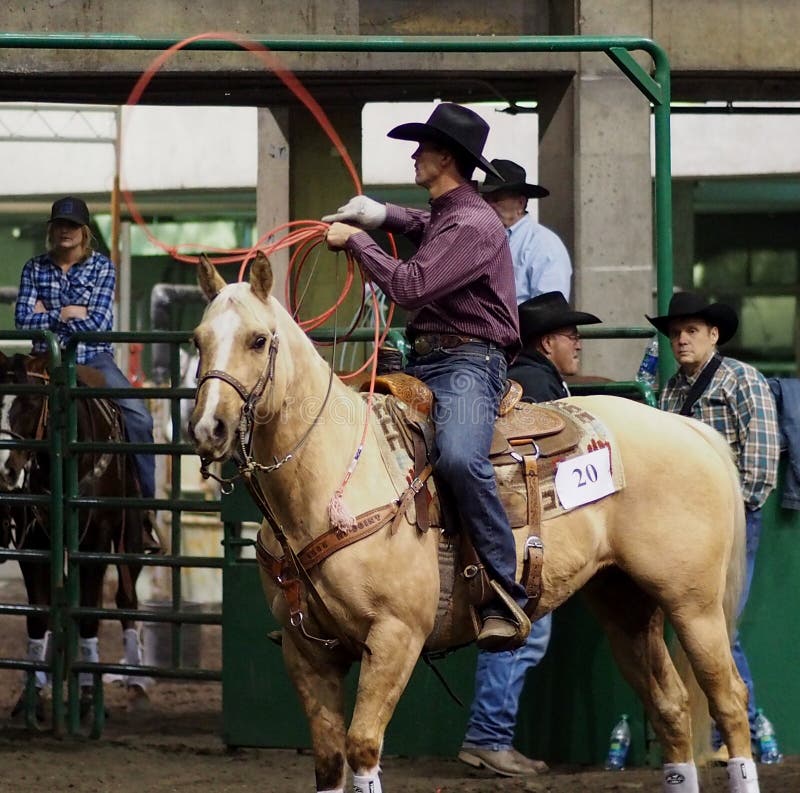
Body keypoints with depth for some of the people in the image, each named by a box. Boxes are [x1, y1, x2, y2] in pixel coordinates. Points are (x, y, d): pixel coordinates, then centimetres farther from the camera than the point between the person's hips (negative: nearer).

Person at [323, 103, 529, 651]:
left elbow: (411, 286, -20)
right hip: (423, 363, 11)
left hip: (468, 362, -11)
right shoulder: (442, 216, 20)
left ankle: (508, 599, -35)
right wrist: (383, 216, 31)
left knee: (459, 457, -37)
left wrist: (356, 240, -8)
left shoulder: (474, 225, -11)